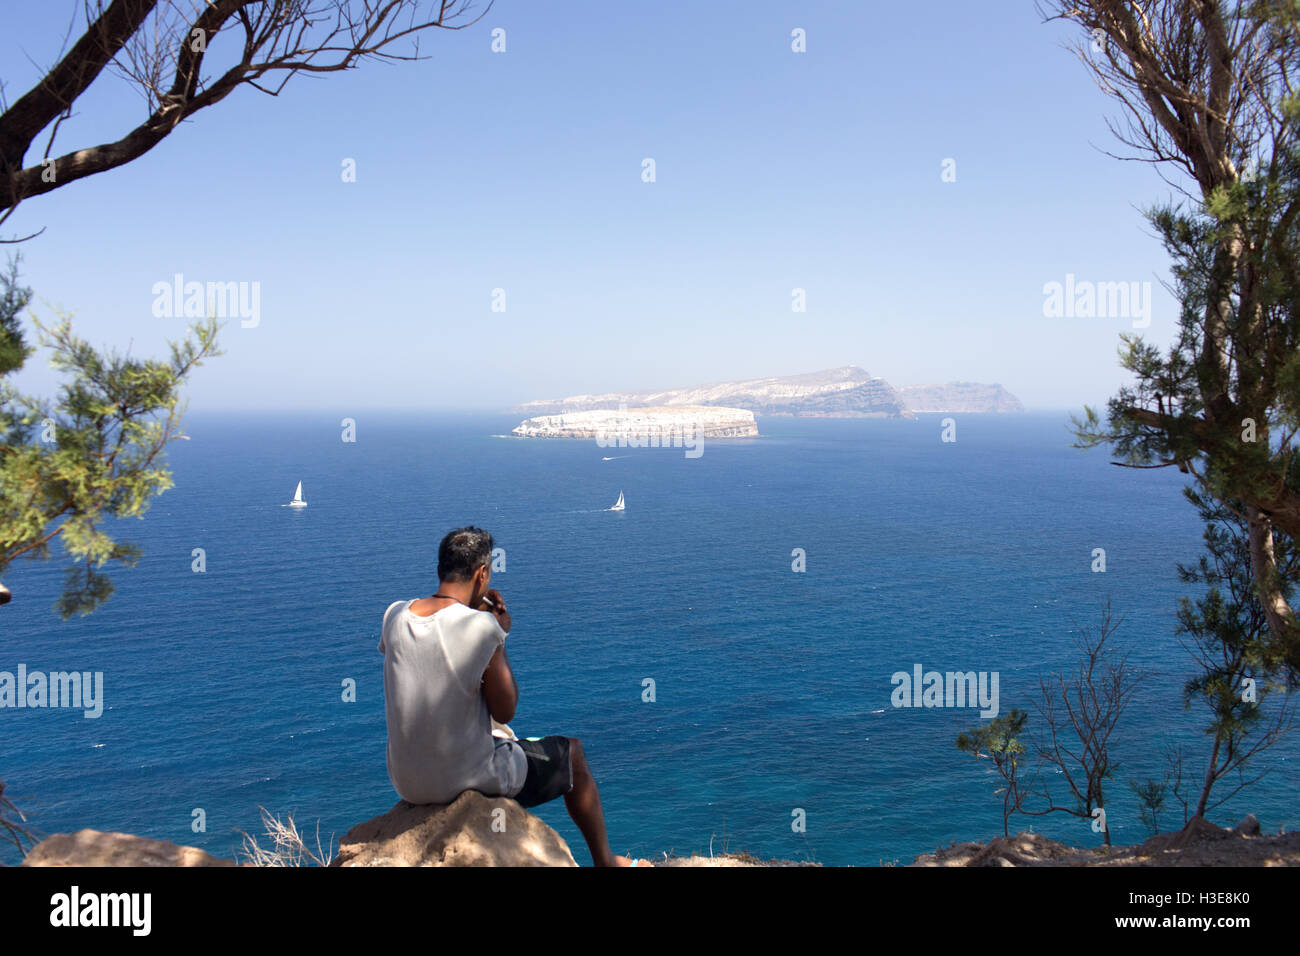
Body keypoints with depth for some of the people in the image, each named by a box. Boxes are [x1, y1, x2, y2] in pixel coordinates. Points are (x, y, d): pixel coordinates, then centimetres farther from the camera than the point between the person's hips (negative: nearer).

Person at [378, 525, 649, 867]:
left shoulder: (394, 615, -6)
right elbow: (505, 712, -13)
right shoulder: (482, 627, -22)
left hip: (406, 782, 6)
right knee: (572, 750, 20)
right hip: (468, 780, -6)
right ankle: (605, 861, 38)